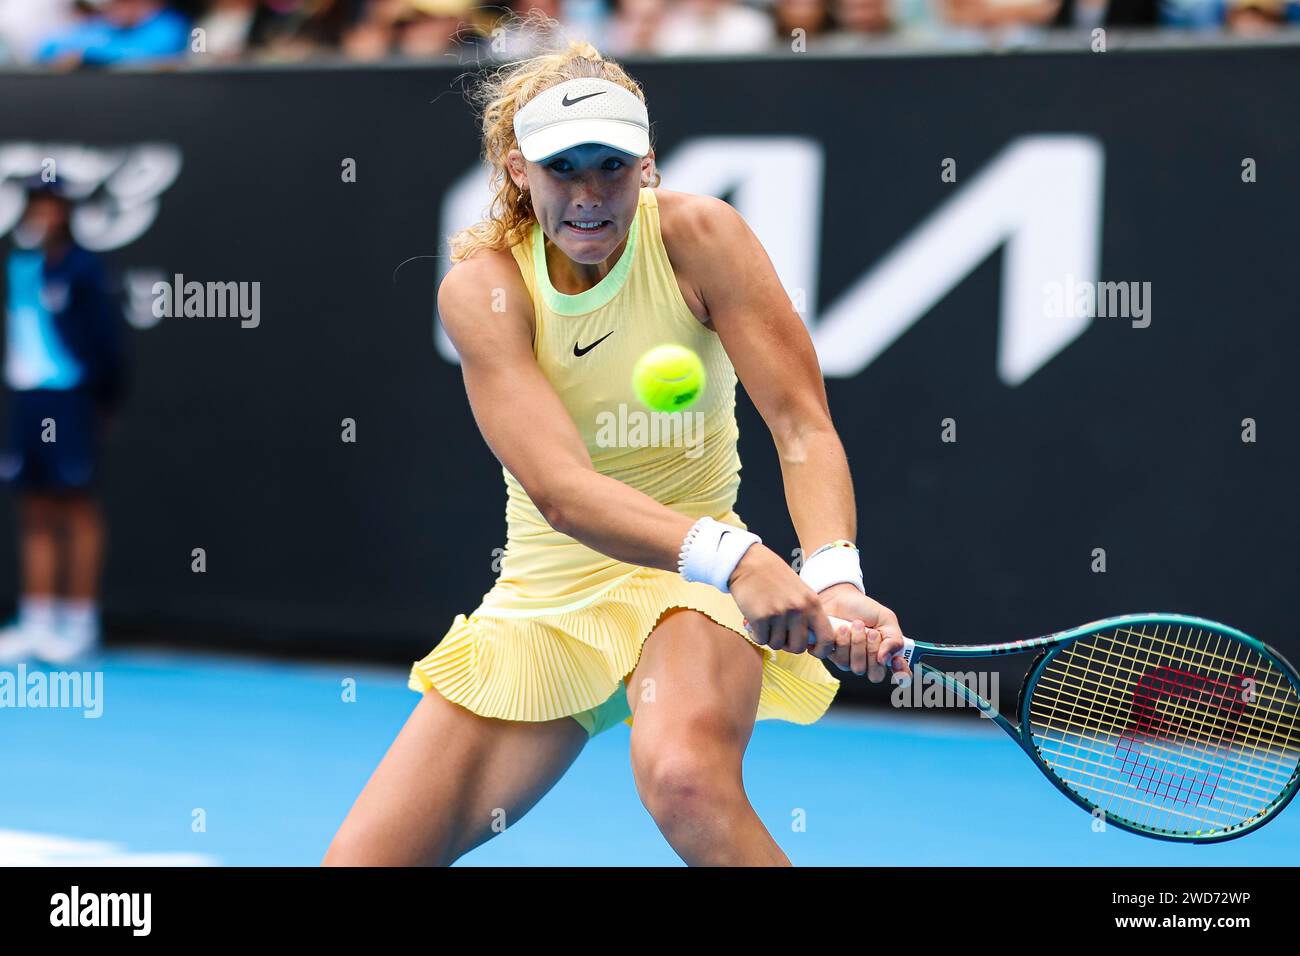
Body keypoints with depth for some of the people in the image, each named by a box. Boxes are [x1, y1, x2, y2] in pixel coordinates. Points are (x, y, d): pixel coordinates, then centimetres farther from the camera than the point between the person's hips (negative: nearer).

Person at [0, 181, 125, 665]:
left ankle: (80, 621, 5)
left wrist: (104, 396, -12)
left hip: (69, 400, -7)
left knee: (77, 506, 0)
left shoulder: (81, 268, -8)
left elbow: (105, 334, -10)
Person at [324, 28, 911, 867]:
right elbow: (557, 488, -26)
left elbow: (802, 424, -18)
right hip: (539, 604, 3)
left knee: (685, 774, -37)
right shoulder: (481, 286, -12)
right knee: (360, 859, -4)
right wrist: (727, 554, -43)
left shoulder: (697, 235, -12)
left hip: (687, 588, -3)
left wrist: (834, 577, -38)